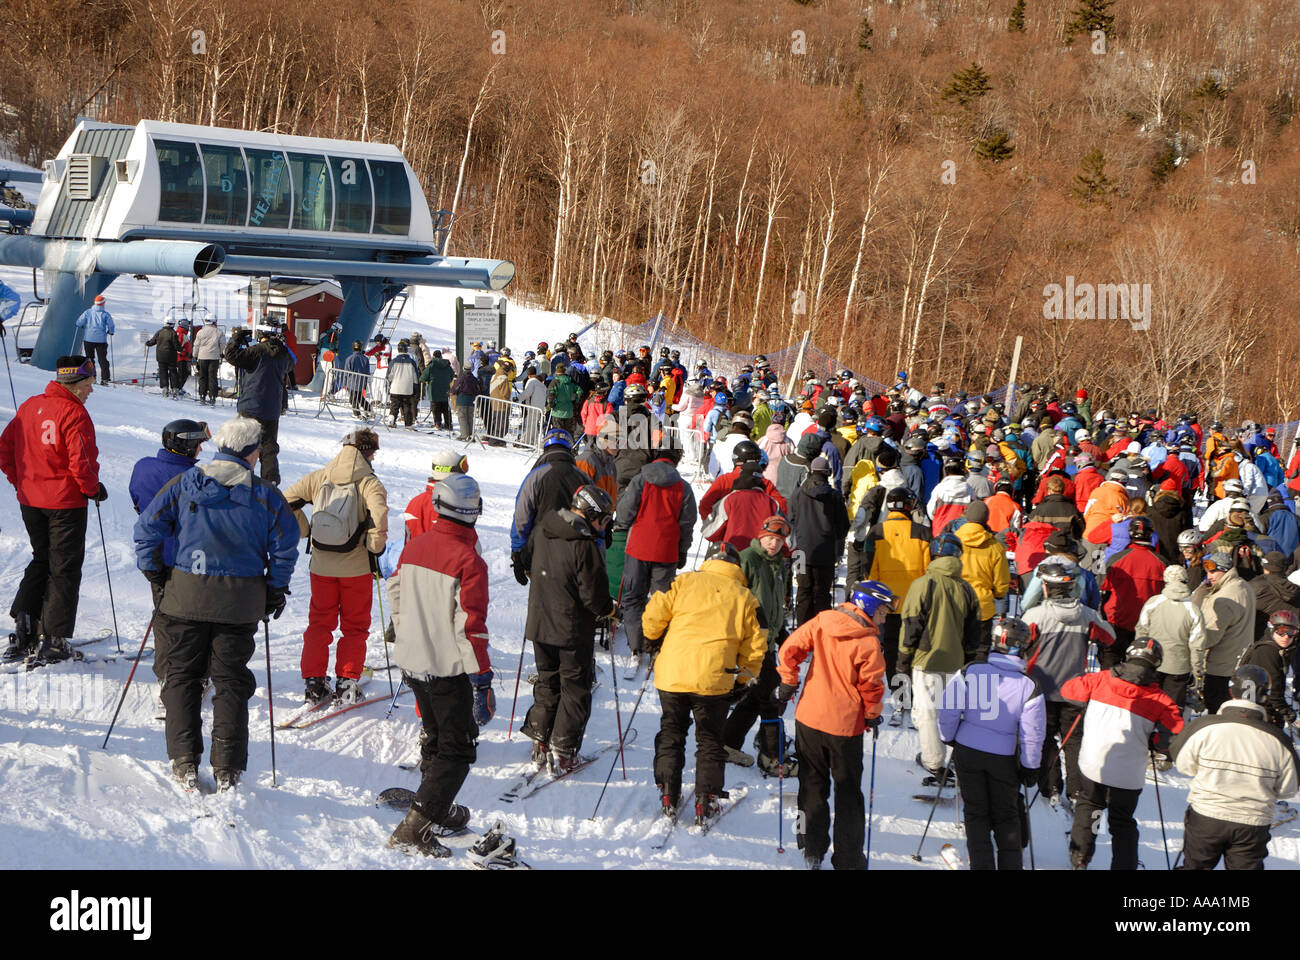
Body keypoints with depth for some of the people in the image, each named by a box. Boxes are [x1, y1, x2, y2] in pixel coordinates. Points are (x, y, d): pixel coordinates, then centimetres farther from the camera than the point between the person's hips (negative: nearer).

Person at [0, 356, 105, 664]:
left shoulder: (29, 406, 4)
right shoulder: (74, 414, -17)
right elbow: (81, 462, -22)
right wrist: (93, 489, -5)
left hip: (29, 500, 6)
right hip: (65, 501, -6)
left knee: (41, 560, 22)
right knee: (65, 569, 5)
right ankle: (53, 641, 6)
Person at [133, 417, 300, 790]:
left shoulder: (184, 484, 1)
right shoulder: (266, 495, -2)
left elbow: (147, 528, -1)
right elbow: (285, 547, -2)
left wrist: (154, 571, 11)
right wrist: (275, 591, 10)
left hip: (186, 595, 0)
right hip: (239, 603, 0)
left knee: (182, 675, 12)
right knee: (231, 681, 9)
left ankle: (184, 761, 7)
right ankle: (227, 768, 6)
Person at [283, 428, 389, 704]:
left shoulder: (319, 477, 0)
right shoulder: (369, 483, -13)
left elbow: (286, 501, 1)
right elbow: (379, 517, -28)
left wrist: (304, 531, 10)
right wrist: (375, 548, -12)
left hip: (321, 565, 3)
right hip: (357, 567, -3)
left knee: (319, 622, 17)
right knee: (354, 627, 12)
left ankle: (313, 681, 14)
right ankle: (347, 683, 9)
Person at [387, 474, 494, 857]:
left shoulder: (413, 547, 1)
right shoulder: (468, 561, -19)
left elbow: (395, 596, 13)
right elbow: (470, 626, -20)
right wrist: (482, 679, -14)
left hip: (410, 661, 7)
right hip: (448, 667, -7)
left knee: (436, 736, 24)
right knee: (458, 747, 3)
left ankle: (439, 812, 34)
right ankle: (415, 829, -5)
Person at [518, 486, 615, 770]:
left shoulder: (541, 531, 0)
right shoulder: (585, 545, -22)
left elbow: (528, 561, 17)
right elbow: (594, 595, -19)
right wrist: (608, 608, 1)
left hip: (539, 624, 6)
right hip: (573, 630, -6)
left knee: (547, 683, 21)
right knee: (575, 690, 7)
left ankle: (539, 744, 22)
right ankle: (562, 753, 5)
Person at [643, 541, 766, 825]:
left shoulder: (684, 582, 5)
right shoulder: (746, 599, 6)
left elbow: (653, 613, 2)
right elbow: (755, 646, 6)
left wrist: (653, 641, 22)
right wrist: (746, 679, 20)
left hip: (672, 673, 1)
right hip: (714, 678, -1)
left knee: (671, 733, 18)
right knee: (710, 740, 13)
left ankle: (668, 795, 17)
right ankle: (706, 802, 9)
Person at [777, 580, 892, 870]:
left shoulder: (821, 622, -2)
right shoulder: (867, 642, -15)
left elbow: (790, 648, -5)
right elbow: (871, 684, -12)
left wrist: (788, 682, 7)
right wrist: (873, 714, 4)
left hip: (808, 718, 4)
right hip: (845, 725, -4)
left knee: (812, 785, 18)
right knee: (848, 793, 11)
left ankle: (813, 852, 22)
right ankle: (848, 860, 12)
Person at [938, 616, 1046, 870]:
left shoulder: (969, 672, -13)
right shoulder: (1029, 687, -14)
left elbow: (948, 711, -7)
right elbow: (1033, 734, -9)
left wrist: (947, 737, 11)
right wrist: (1031, 767, 4)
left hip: (967, 753, 1)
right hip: (1004, 758, 0)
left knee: (975, 811, 13)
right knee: (1006, 815, 17)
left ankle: (981, 862, 11)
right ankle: (1010, 862, 18)